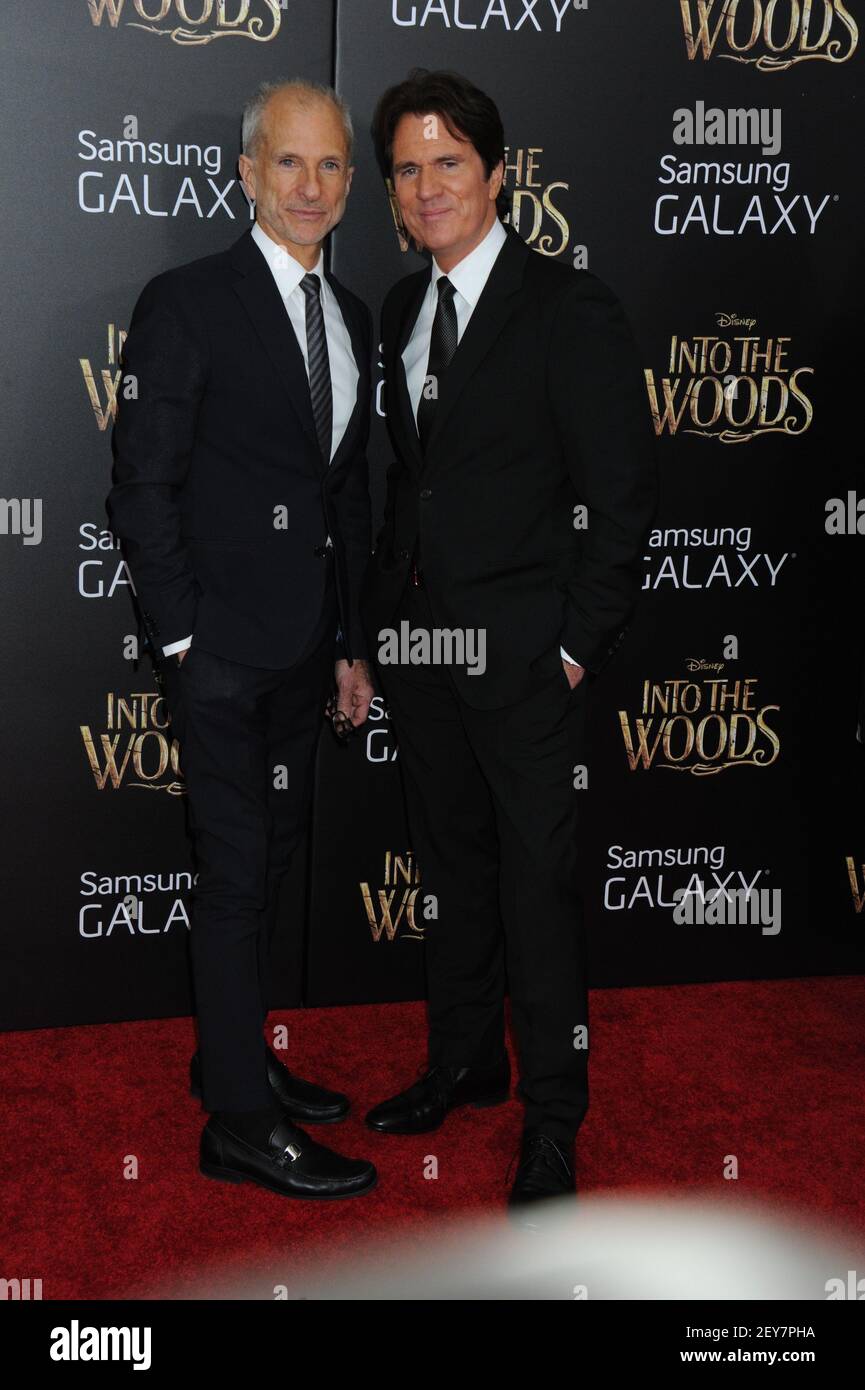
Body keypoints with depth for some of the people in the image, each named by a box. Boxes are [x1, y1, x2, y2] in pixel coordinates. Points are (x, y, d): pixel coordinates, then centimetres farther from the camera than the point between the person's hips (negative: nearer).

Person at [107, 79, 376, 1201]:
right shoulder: (188, 304, -9)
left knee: (272, 856, 16)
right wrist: (179, 633, -14)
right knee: (238, 870, -2)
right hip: (223, 644, -7)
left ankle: (236, 1056, 32)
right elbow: (143, 485, -11)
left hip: (304, 645, 7)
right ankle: (241, 1122, 8)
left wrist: (351, 641, 15)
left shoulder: (351, 316, 12)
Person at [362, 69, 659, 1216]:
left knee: (537, 880, 1)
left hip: (524, 653, -6)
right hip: (419, 643, 6)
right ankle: (464, 1062, 34)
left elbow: (622, 490, -10)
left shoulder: (571, 308, -8)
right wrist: (385, 612, 10)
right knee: (452, 865, 17)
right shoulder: (402, 311, 12)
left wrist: (579, 643, -12)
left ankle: (553, 1111, 16)